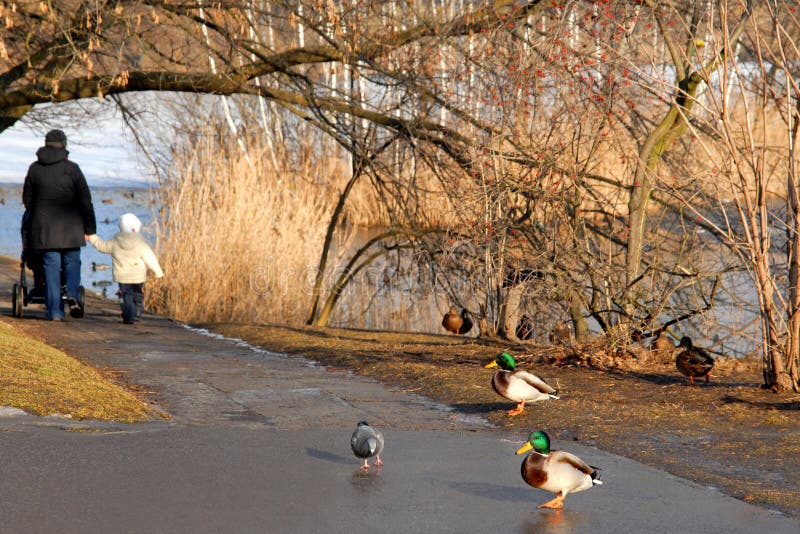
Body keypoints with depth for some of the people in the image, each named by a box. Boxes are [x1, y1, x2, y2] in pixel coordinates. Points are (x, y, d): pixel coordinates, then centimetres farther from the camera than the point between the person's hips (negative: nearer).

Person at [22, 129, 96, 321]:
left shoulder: (35, 168, 4)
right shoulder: (72, 169, -5)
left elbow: (27, 199, 12)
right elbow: (85, 200, -5)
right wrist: (90, 228, 1)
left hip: (44, 227, 2)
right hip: (70, 226, -2)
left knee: (51, 265, 4)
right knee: (72, 262, 13)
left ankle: (55, 311, 1)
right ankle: (72, 294, -13)